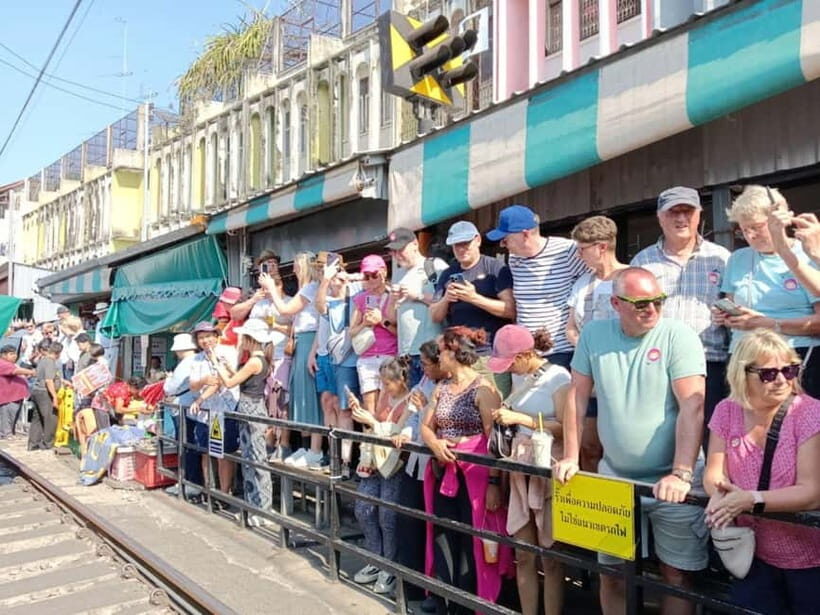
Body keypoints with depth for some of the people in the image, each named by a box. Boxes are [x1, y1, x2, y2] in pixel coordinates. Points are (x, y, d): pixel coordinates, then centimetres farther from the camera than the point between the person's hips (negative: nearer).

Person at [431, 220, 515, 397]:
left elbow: (511, 310, -8)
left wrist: (474, 298, -18)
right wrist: (445, 300, -7)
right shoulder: (447, 275, 14)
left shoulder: (496, 268, 0)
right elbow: (435, 316, 14)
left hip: (492, 355, -4)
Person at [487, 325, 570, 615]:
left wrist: (519, 418, -20)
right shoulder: (523, 379, 10)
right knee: (523, 555, 10)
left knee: (550, 558, 2)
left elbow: (566, 428, -19)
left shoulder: (558, 377, -11)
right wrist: (505, 418, 2)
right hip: (520, 468, 7)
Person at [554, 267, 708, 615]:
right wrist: (570, 458, 2)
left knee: (677, 574, 7)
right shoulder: (594, 334, -1)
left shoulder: (678, 336, -12)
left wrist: (681, 474, -24)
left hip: (669, 479, -3)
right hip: (613, 476, 3)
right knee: (612, 573, 13)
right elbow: (578, 396, 4)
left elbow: (693, 407, -18)